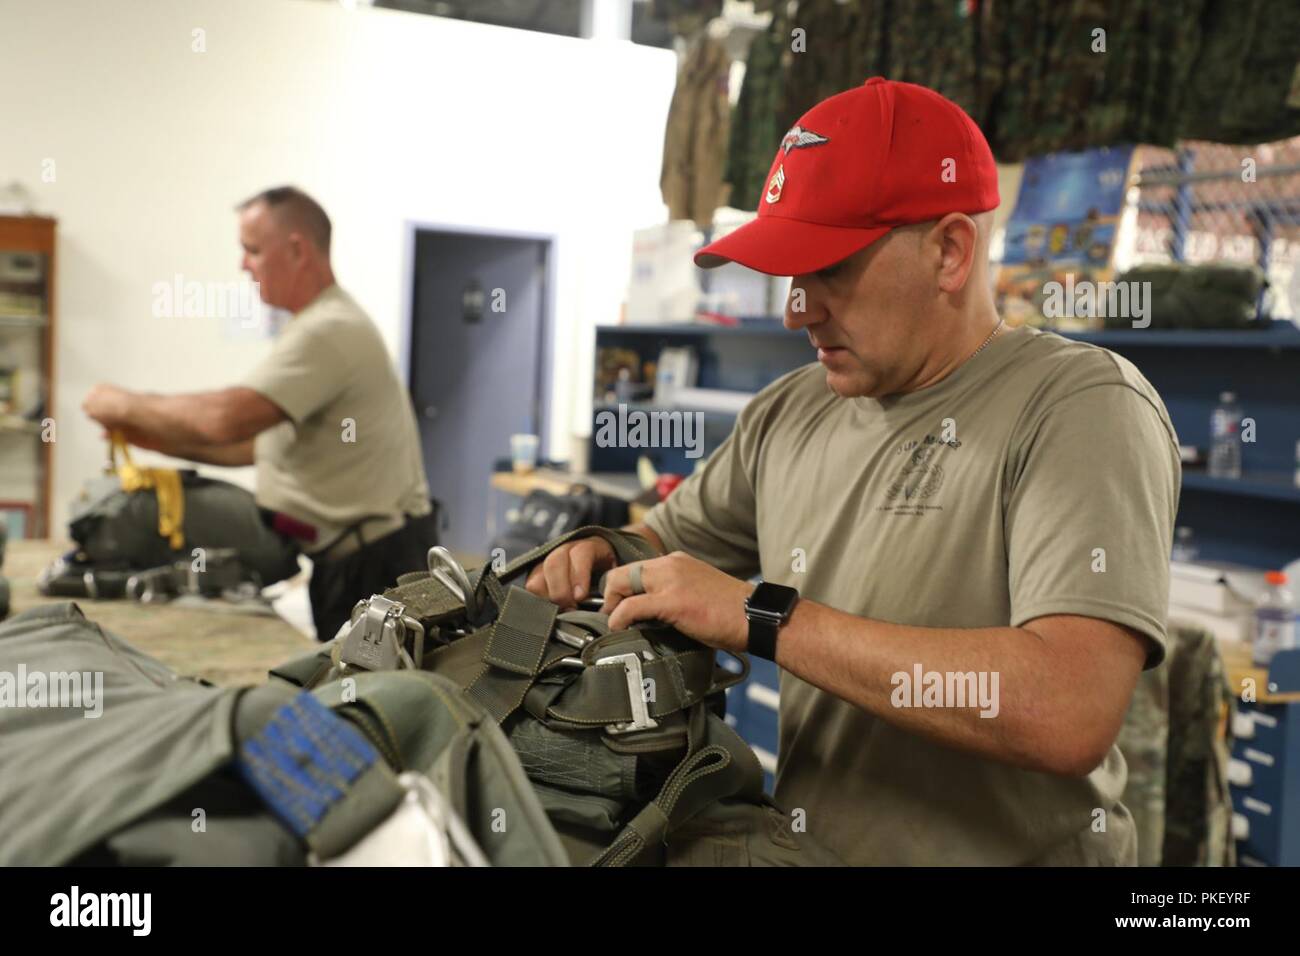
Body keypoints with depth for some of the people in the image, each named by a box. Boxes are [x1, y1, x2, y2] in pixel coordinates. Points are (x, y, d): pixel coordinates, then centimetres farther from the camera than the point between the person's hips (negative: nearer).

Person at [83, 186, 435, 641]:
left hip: (376, 560, -10)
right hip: (350, 554, 10)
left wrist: (128, 405, -10)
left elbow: (225, 418, -26)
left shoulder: (330, 331, -18)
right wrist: (161, 440, 10)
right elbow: (263, 442, 20)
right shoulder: (321, 325, 18)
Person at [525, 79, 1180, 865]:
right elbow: (665, 539, 21)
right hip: (801, 841, 5)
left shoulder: (1081, 406, -13)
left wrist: (761, 617, -21)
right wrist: (597, 556, -1)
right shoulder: (789, 414, 6)